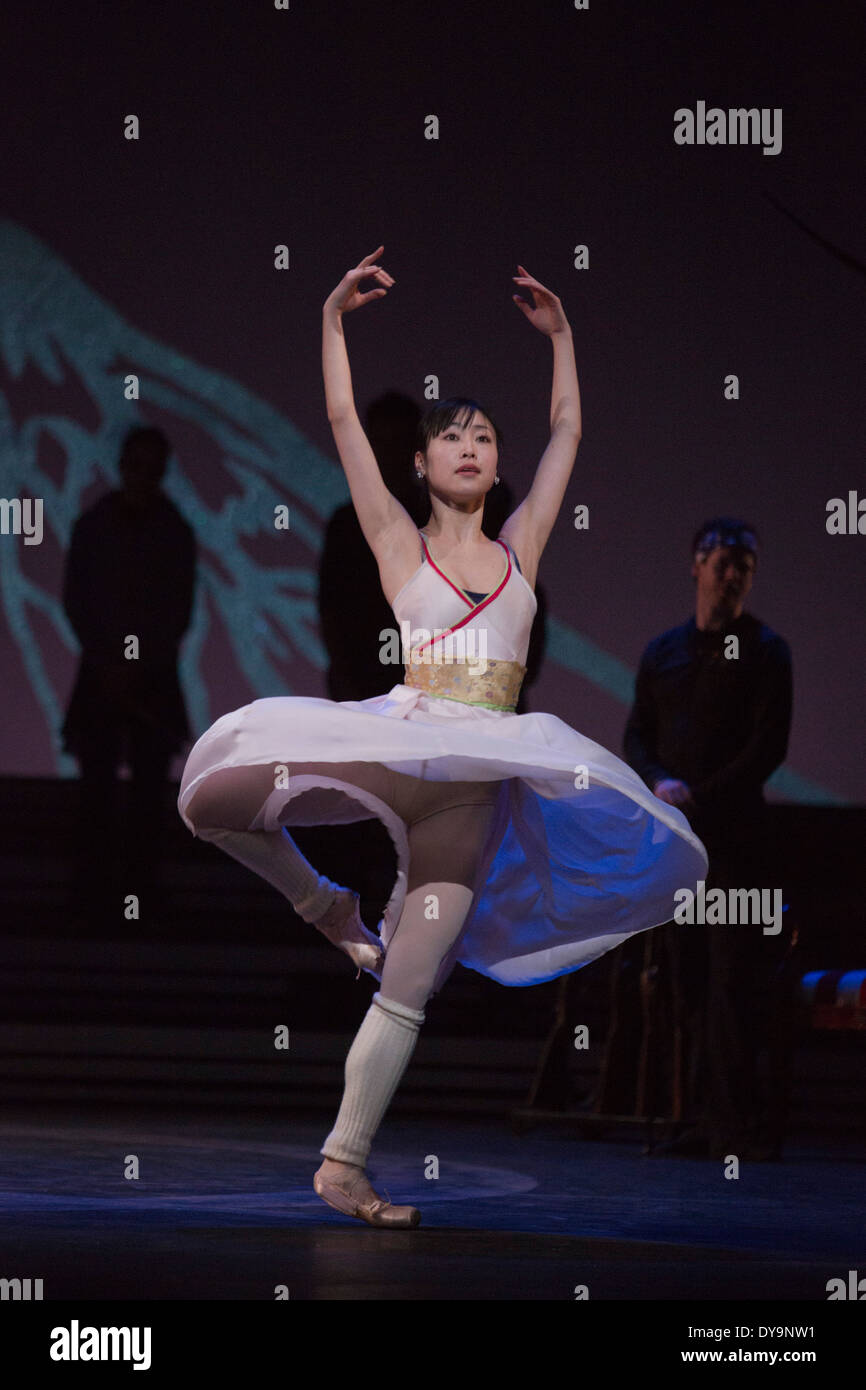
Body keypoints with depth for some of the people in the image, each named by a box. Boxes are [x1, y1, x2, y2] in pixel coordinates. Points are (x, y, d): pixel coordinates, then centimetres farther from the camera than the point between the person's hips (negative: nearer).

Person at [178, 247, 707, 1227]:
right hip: (396, 741, -1)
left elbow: (567, 431, 18)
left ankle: (342, 1166, -4)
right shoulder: (399, 545, 8)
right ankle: (318, 902, 7)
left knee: (411, 981, -5)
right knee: (213, 802, -20)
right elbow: (342, 421, 2)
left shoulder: (520, 546, 14)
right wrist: (333, 319, -2)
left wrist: (560, 335, 17)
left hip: (478, 775, 1)